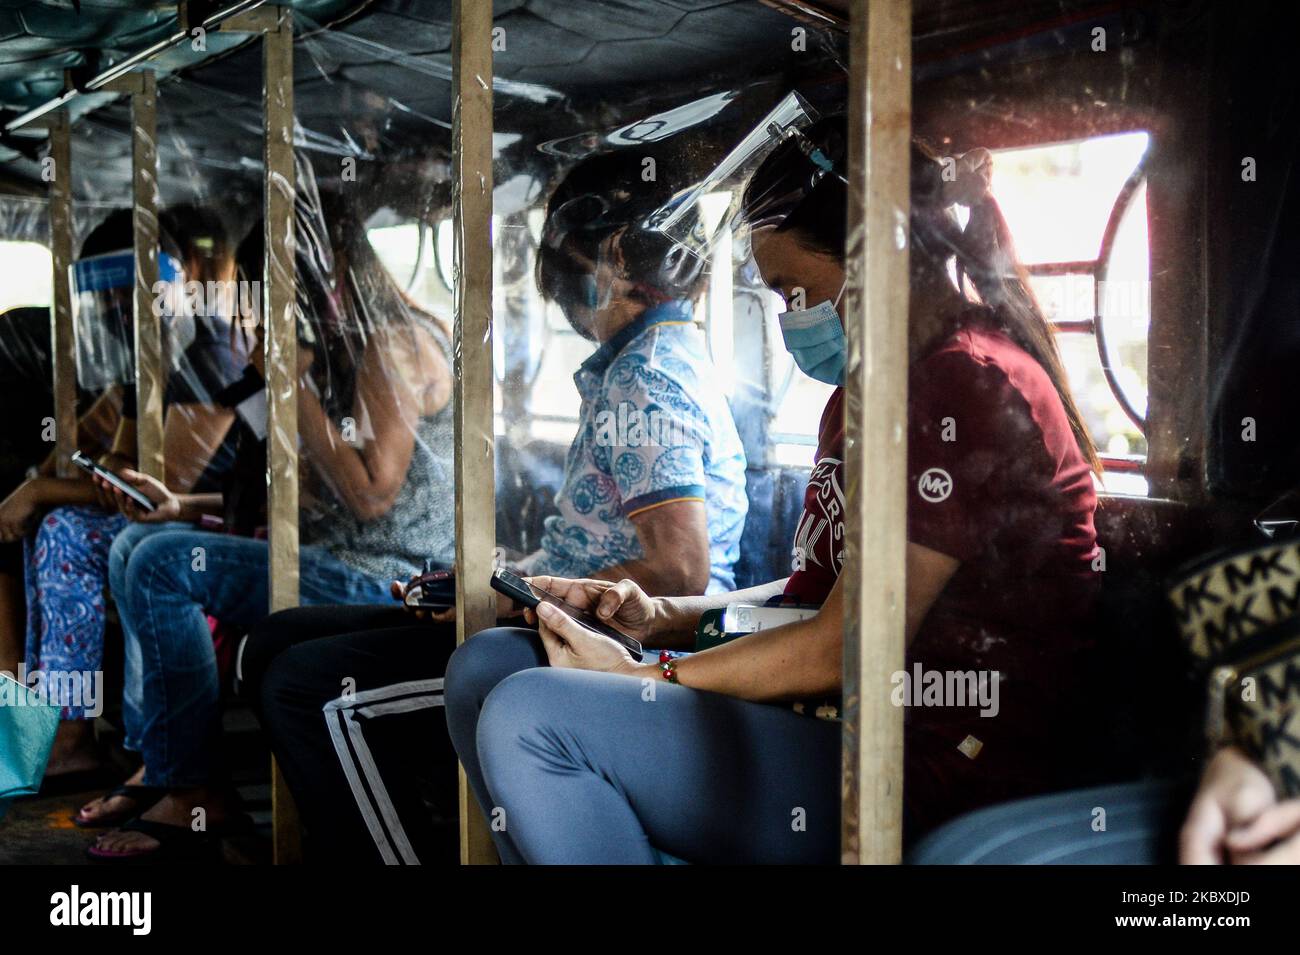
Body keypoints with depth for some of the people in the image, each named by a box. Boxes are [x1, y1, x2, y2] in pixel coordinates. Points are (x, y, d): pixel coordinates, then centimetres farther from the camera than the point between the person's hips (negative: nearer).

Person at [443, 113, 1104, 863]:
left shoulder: (973, 384, -16)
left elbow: (842, 649, -18)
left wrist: (642, 676, -8)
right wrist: (662, 616, 5)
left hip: (942, 775, -10)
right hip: (835, 723, 10)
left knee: (530, 718, -23)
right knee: (489, 663, 3)